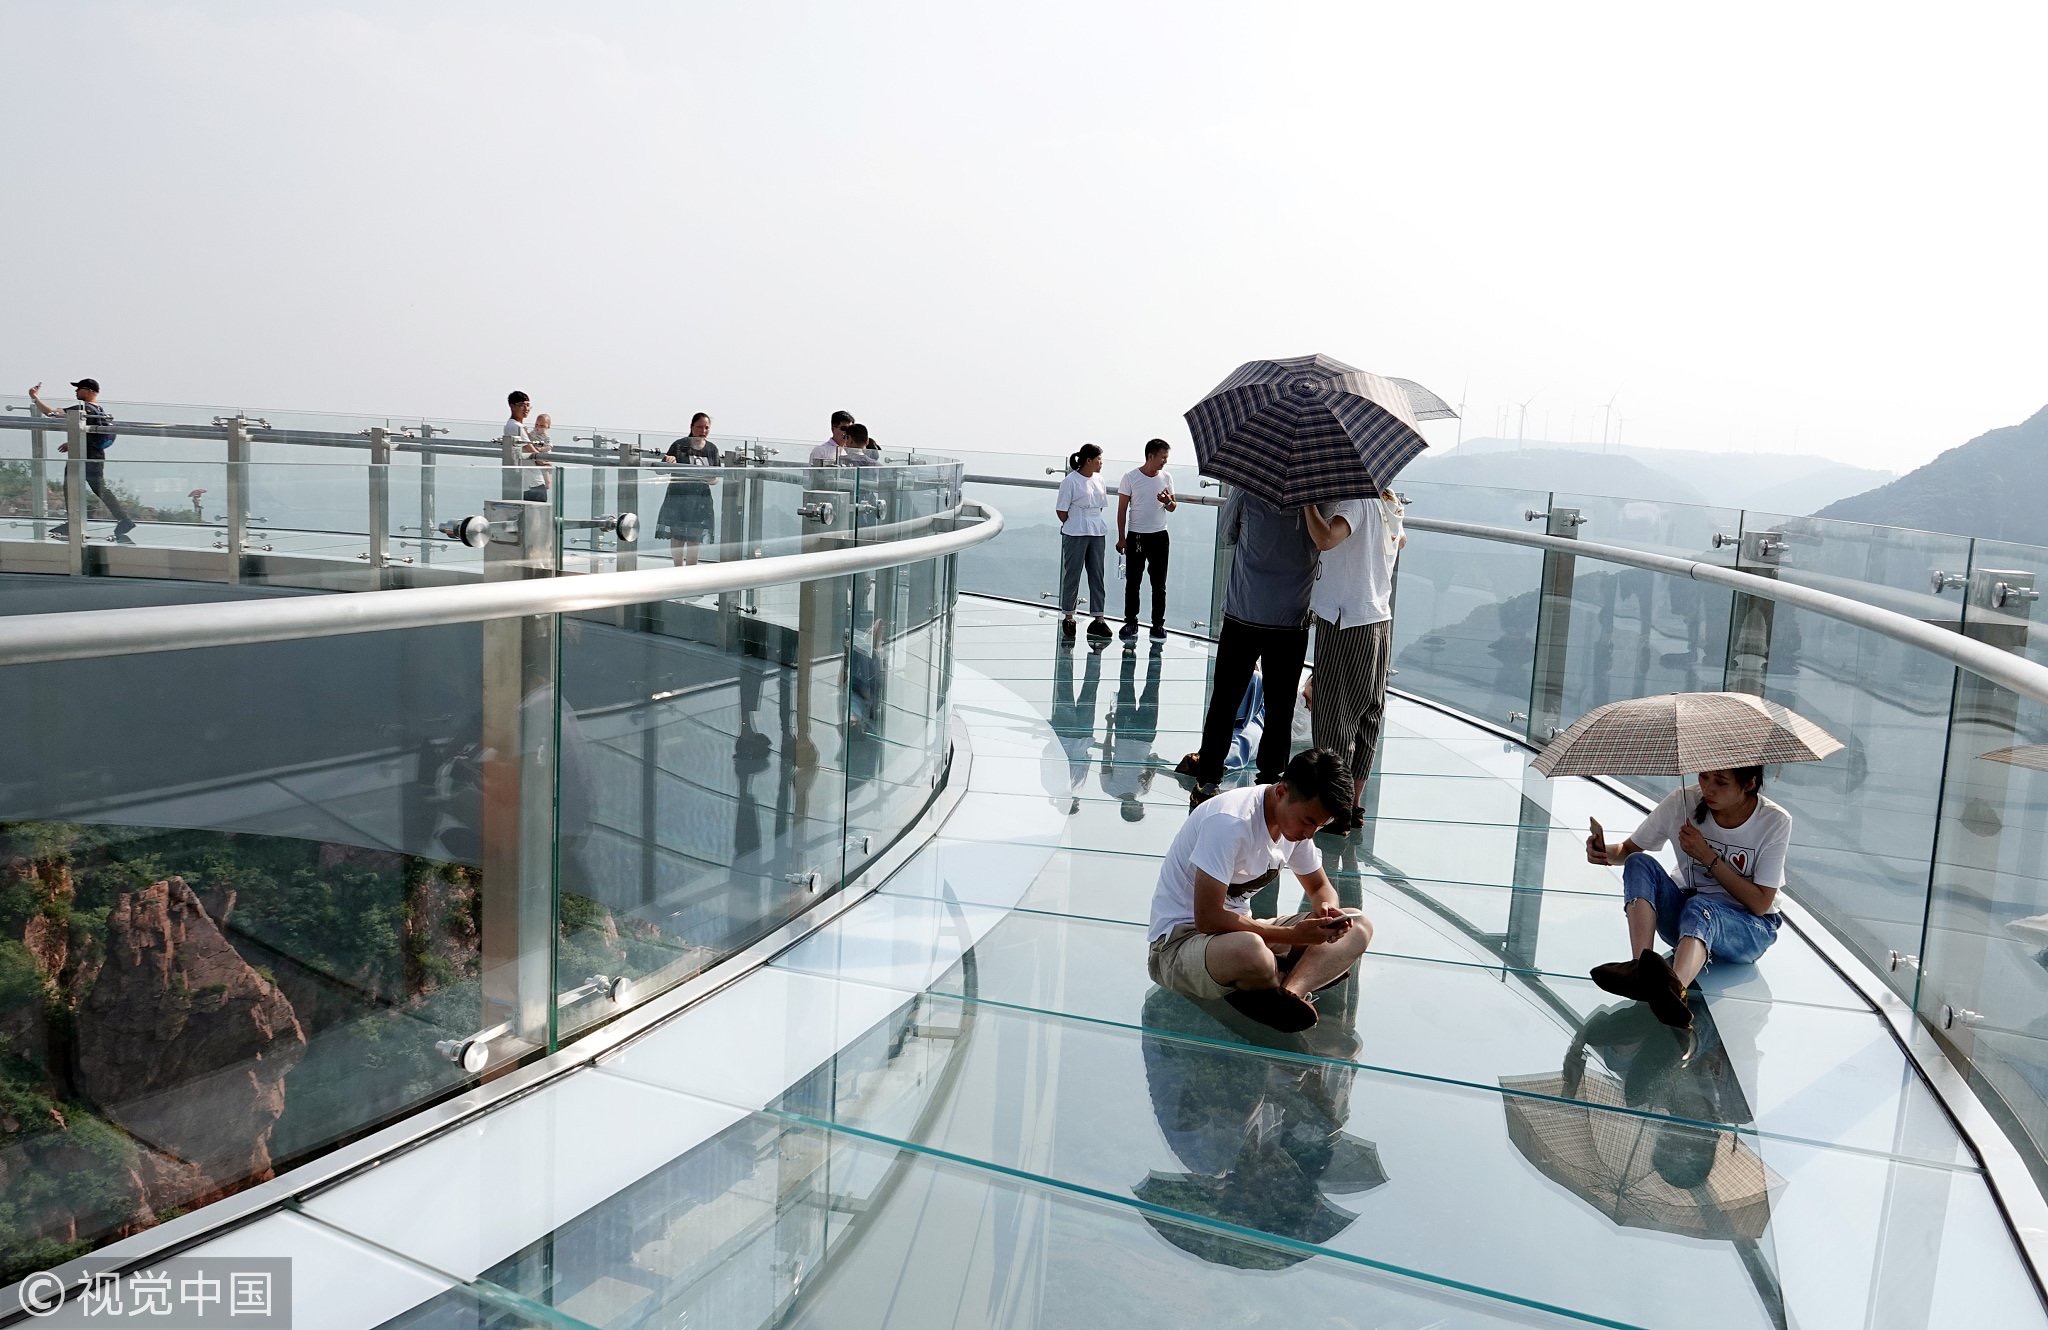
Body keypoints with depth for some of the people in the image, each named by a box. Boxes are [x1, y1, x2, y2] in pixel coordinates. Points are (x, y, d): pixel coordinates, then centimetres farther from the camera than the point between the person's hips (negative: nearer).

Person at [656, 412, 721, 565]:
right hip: (678, 495, -2)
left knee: (695, 538, 5)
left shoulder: (712, 449, 6)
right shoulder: (680, 445, -3)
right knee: (677, 536, 0)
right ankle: (678, 568, 10)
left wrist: (711, 479, -13)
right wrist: (669, 461, -22)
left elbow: (716, 477, 10)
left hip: (700, 498, 2)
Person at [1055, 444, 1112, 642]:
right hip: (1075, 536, -6)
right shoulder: (1071, 481, -9)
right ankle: (1068, 618, 14)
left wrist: (1092, 524, 8)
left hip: (1096, 534, 6)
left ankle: (1098, 620, 8)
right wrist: (1073, 527, -1)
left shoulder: (1098, 482, 11)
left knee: (1097, 575, 5)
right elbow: (1061, 511, -7)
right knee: (1072, 575, 2)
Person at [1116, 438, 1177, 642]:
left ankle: (1158, 624, 13)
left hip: (1159, 536, 3)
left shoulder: (1166, 478, 4)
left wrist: (1168, 501, -14)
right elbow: (1122, 509, -3)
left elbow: (1172, 508, 11)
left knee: (1159, 583, 5)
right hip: (1136, 536, -3)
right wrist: (1121, 538, -6)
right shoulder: (1130, 478, -6)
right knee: (1132, 582, 3)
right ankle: (1130, 623, 12)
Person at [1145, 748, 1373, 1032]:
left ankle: (1287, 991, -26)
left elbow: (1320, 887, 14)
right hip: (1179, 939, -8)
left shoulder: (1296, 819, 0)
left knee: (1358, 927, -6)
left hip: (1242, 929, 9)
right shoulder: (1231, 821, -25)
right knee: (1249, 950, -43)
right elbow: (1208, 919, -26)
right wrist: (1294, 934, -23)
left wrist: (1328, 910, -11)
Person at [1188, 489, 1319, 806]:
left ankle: (1207, 779, 11)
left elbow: (1225, 535, 8)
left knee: (1224, 700, 8)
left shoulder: (1248, 493, -6)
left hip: (1242, 618, 0)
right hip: (1292, 623, 0)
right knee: (1280, 708, 8)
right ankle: (1270, 782, 14)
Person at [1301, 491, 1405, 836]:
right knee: (1366, 715, 14)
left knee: (1334, 715, 0)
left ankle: (1336, 810, 6)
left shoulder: (1355, 500, -17)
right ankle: (1354, 806, 23)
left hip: (1345, 624, -9)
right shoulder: (1388, 502, 11)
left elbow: (1325, 538, -35)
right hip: (1380, 620, 9)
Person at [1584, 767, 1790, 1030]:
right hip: (1687, 918, 4)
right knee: (1640, 863, -24)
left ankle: (1674, 988, -70)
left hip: (1750, 929, -3)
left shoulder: (1775, 822, -11)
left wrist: (1708, 857, -17)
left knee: (1699, 906, -38)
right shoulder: (1684, 803, -6)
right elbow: (1630, 849, 4)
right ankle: (1641, 968, -45)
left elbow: (1760, 904, -11)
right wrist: (1606, 852, -20)